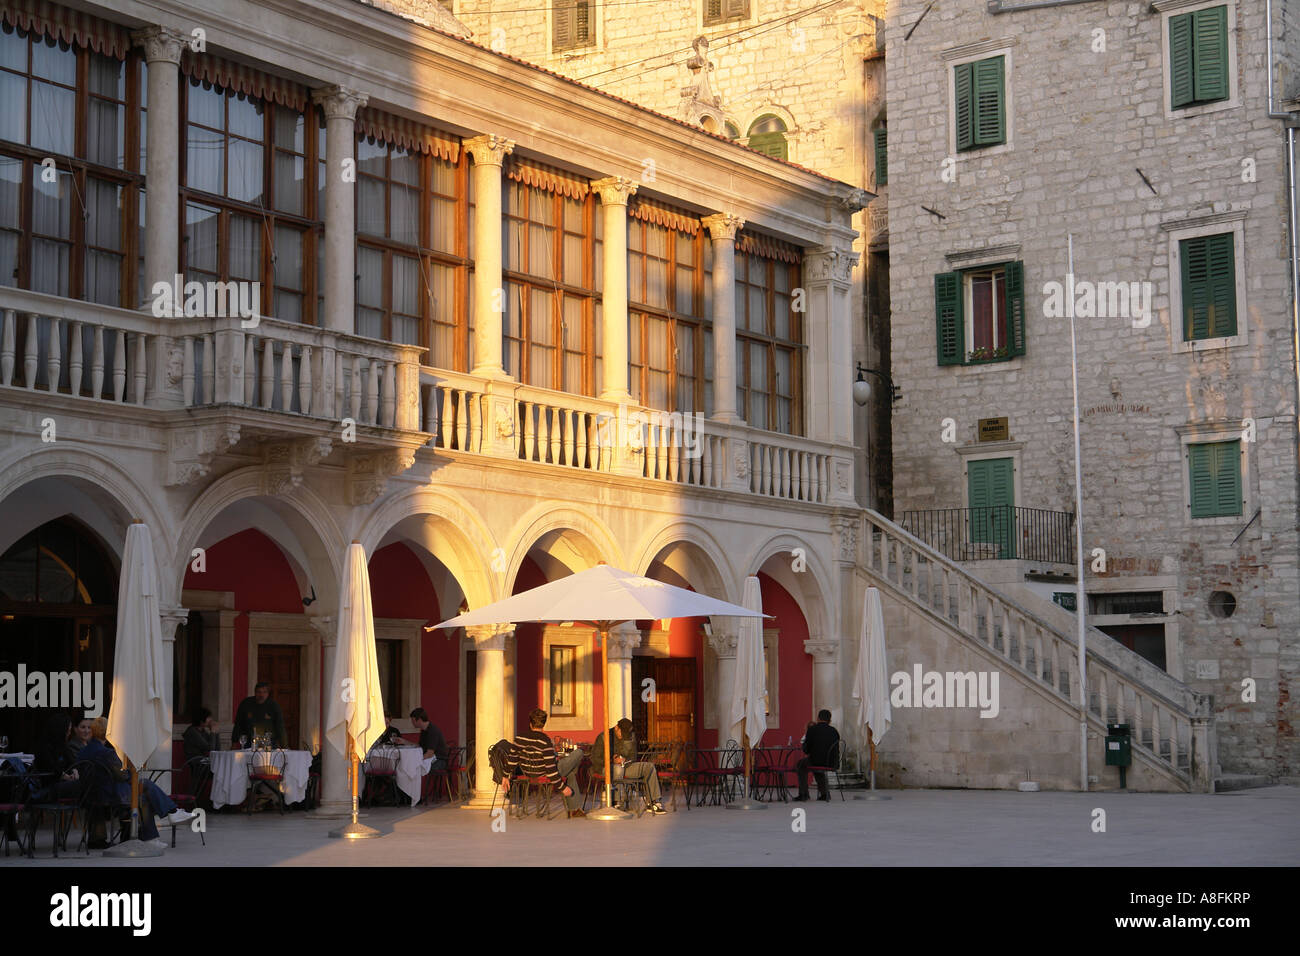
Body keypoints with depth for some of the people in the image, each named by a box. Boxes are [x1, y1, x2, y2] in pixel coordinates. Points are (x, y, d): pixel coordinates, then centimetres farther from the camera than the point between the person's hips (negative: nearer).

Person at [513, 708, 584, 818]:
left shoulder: (519, 736, -10)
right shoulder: (545, 741, -28)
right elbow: (550, 768, -26)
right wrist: (562, 787, -16)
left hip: (528, 774, 7)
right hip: (544, 775, -7)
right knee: (578, 753, 12)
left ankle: (573, 809, 40)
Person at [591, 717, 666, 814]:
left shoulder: (631, 737, 7)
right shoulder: (603, 737, -8)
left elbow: (633, 756, 11)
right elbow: (595, 759, -11)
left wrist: (625, 759, -14)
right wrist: (612, 760, -25)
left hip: (625, 766, 6)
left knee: (649, 767, -9)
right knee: (618, 768, -41)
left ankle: (653, 803, -10)